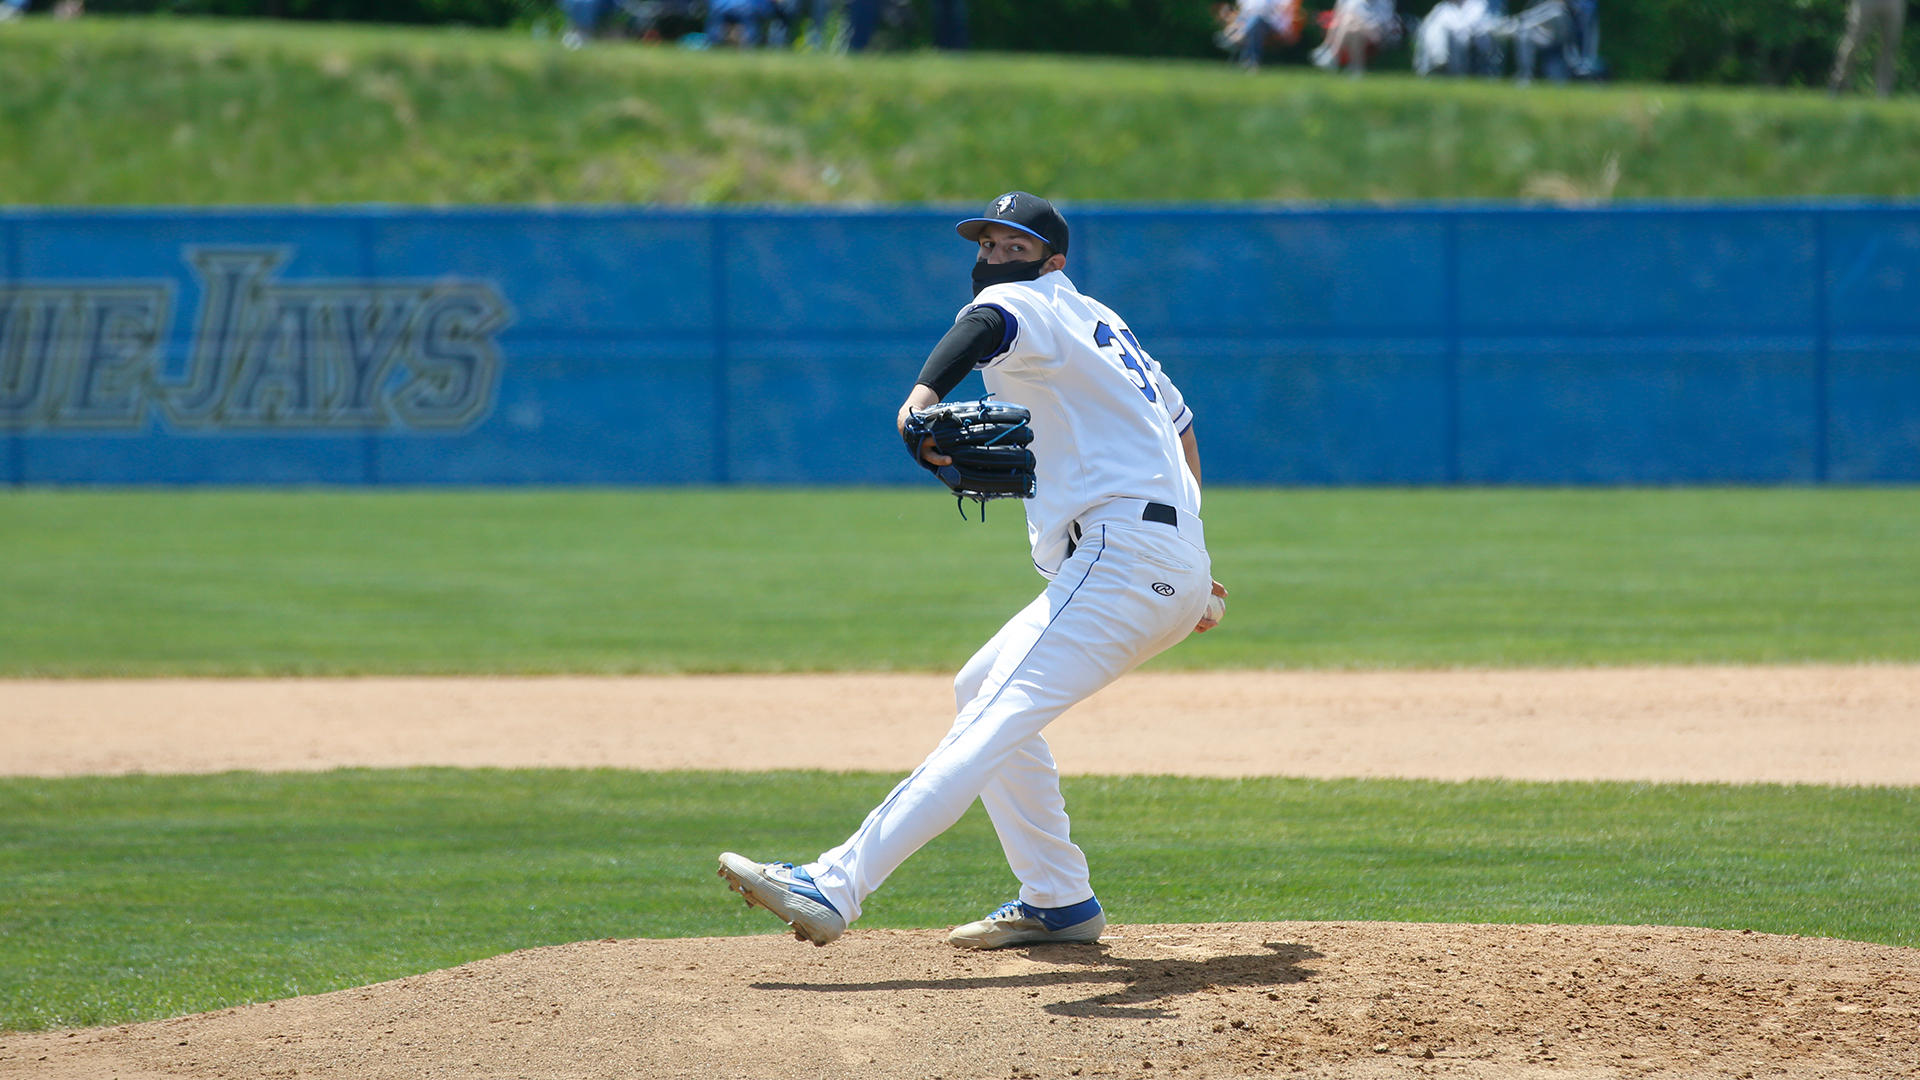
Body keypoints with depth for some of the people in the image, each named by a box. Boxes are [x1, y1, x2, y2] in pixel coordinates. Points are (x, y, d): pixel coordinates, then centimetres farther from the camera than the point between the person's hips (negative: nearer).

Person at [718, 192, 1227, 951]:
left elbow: (986, 327, -28)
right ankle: (1058, 902, 18)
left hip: (1124, 550, -10)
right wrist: (1191, 561, 42)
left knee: (997, 721, -23)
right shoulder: (1103, 325, 26)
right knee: (981, 688, 23)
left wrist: (924, 396, -48)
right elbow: (1180, 425, 35)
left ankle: (836, 887, -37)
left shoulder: (1034, 305, -3)